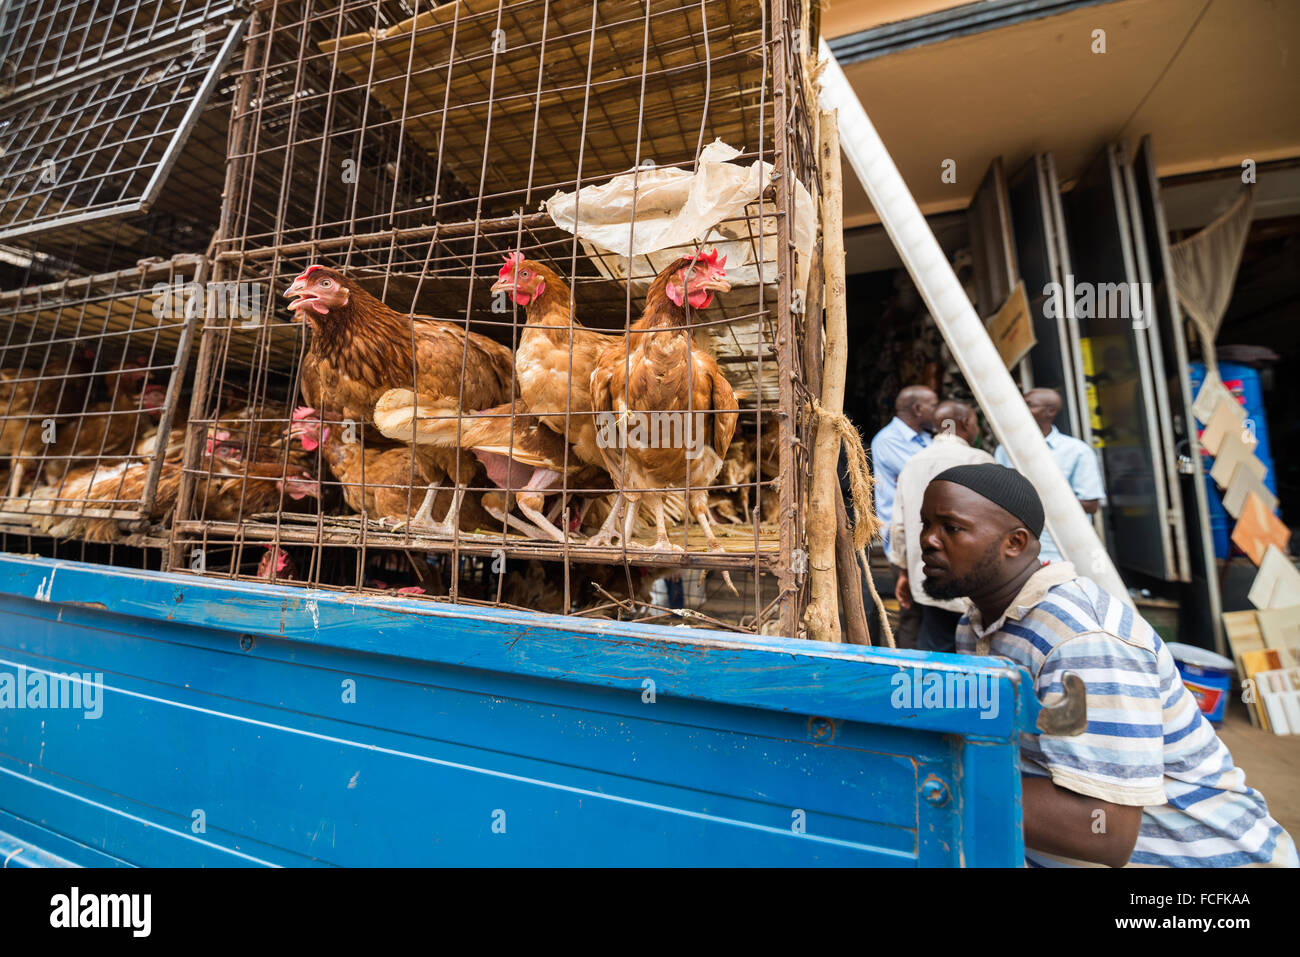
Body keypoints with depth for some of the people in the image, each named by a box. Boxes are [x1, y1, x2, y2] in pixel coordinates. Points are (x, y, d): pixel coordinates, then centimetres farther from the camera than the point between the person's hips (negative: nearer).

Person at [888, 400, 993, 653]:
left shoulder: (912, 463, 10)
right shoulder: (977, 459, -8)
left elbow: (898, 525, 11)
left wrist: (903, 571, 18)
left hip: (925, 582, 6)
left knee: (930, 655, 12)